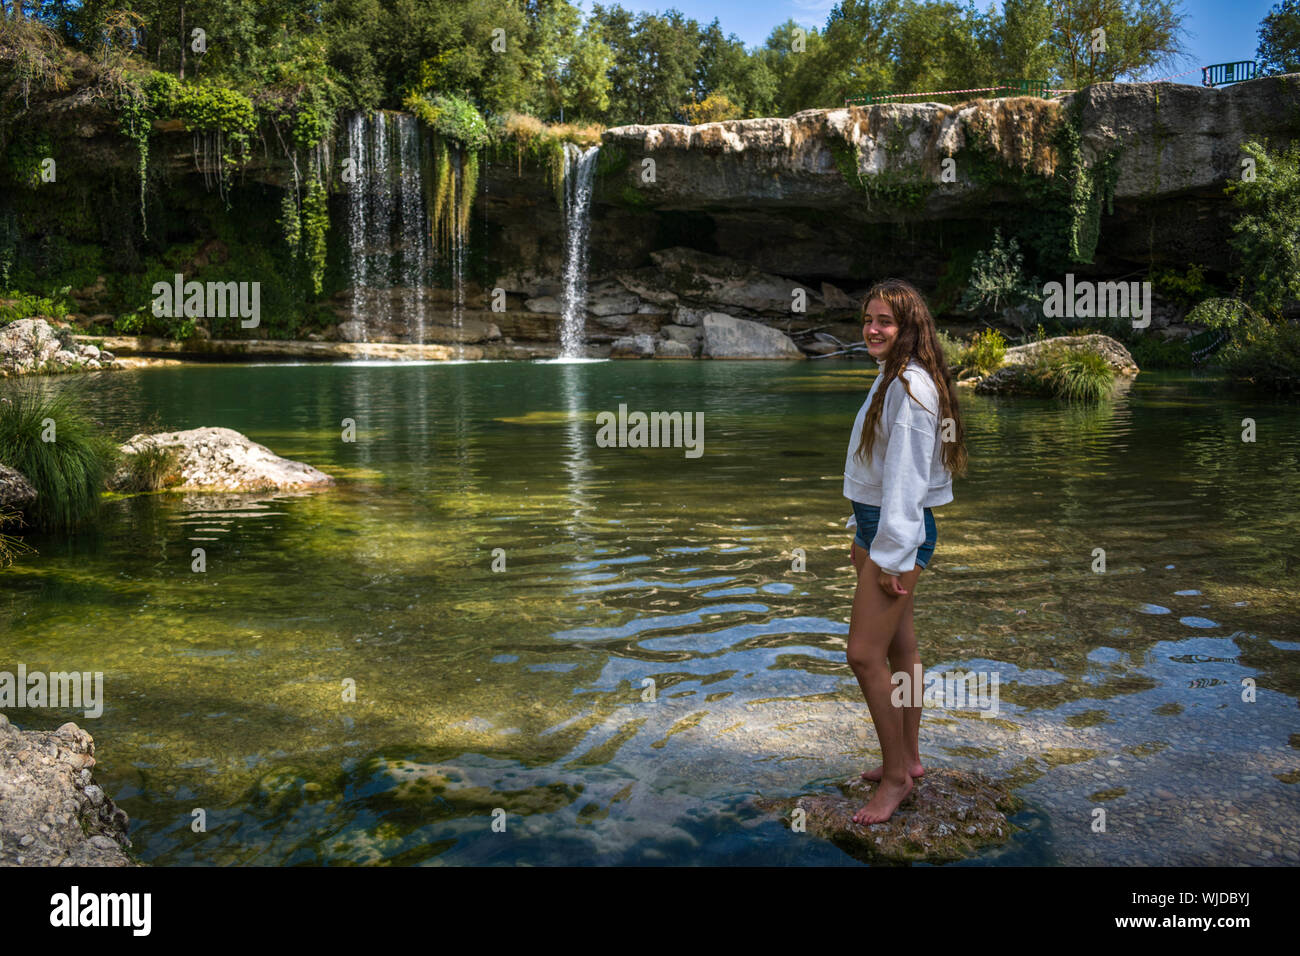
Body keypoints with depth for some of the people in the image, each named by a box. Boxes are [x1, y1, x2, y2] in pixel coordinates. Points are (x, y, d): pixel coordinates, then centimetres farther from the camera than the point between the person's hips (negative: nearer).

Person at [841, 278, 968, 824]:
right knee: (898, 646, 16)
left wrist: (891, 553, -20)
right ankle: (908, 757, 28)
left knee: (865, 654, -9)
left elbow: (905, 476, -20)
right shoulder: (890, 378, 14)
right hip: (877, 524, 10)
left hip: (900, 531, -10)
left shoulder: (912, 386, -17)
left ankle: (896, 776, 5)